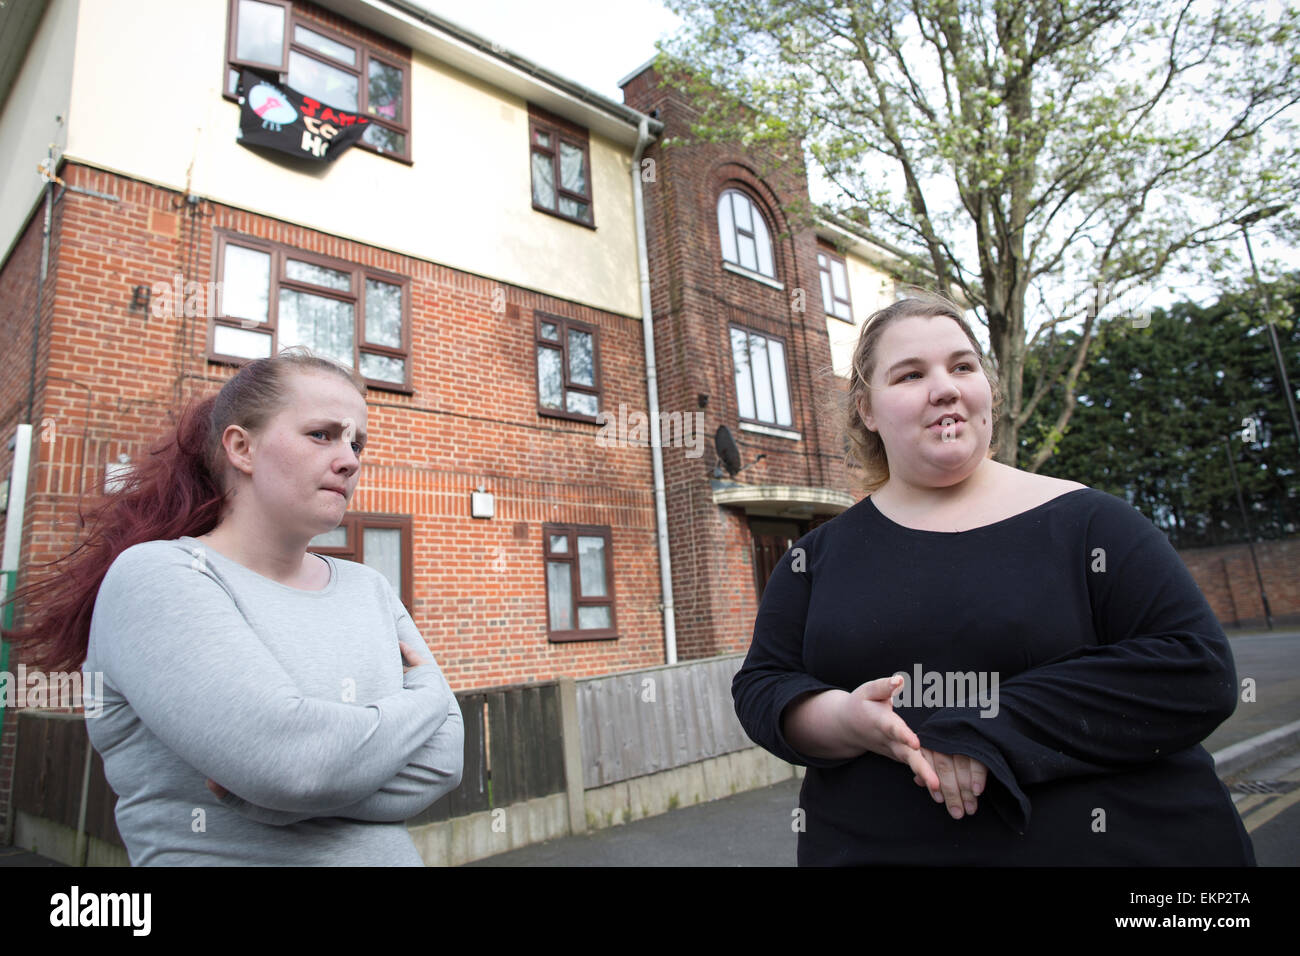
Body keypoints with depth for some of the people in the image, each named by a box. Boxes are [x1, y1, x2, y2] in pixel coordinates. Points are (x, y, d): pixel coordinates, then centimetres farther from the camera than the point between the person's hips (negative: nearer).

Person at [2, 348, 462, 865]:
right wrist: (424, 701, -13)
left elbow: (442, 755, -9)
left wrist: (268, 791, -21)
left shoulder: (370, 589, 0)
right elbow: (294, 760, -29)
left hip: (389, 853, 5)